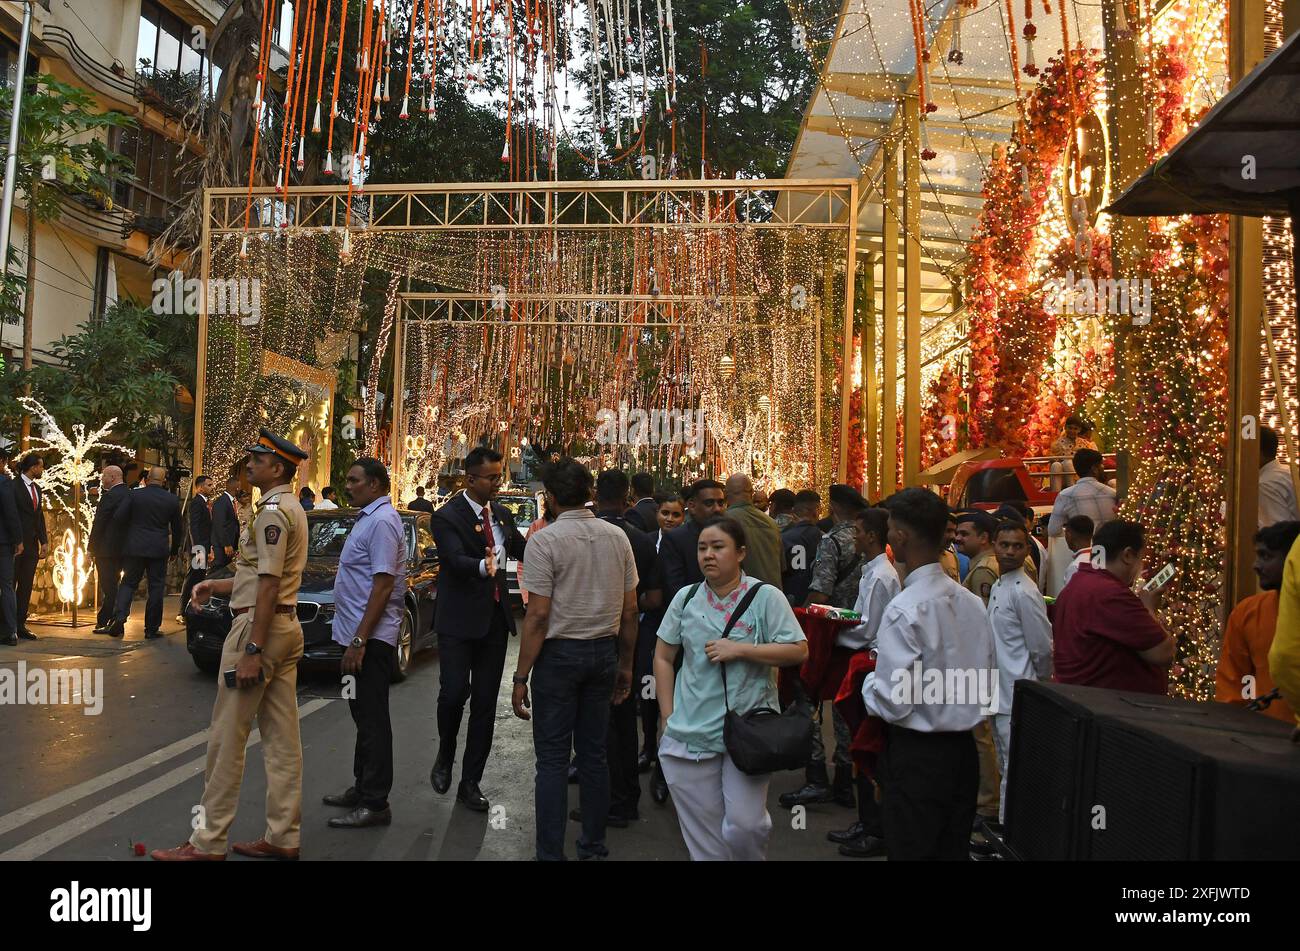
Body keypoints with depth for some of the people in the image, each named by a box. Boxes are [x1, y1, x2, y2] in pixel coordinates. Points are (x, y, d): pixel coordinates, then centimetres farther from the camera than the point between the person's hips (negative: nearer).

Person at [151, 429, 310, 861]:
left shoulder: (272, 510, -14)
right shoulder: (293, 509, 16)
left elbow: (269, 585, -19)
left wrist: (252, 650, -20)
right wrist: (218, 585, 13)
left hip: (259, 626, -10)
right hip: (288, 626, 10)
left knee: (227, 737, -2)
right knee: (282, 739, 10)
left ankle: (208, 841, 6)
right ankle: (283, 837, 15)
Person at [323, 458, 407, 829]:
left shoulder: (381, 522, -16)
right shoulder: (367, 518, 15)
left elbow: (382, 586, -22)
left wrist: (359, 640, -23)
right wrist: (355, 639, 16)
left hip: (371, 638, -10)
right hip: (359, 634, 10)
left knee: (372, 718, -4)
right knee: (364, 714, 18)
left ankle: (374, 804, 4)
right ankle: (362, 788, 29)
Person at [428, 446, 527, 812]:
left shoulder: (502, 514, 9)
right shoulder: (447, 516, -10)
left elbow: (522, 551, 14)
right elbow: (455, 559, -26)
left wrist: (537, 540, -8)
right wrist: (483, 566, -47)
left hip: (495, 617, 5)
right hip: (458, 619, -5)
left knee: (485, 702, 7)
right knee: (453, 692, -11)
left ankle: (470, 782, 18)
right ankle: (444, 758, 19)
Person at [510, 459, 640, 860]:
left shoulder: (544, 542, -12)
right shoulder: (617, 537, 3)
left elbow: (538, 616, -14)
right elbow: (630, 610, 6)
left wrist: (521, 678, -9)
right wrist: (625, 665, 16)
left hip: (559, 654, -5)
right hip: (604, 653, 5)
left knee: (553, 759, 3)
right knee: (593, 753, 14)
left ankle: (551, 853, 8)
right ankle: (593, 845, 24)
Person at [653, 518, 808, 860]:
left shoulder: (765, 597, -5)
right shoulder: (685, 597, 5)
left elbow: (799, 651, -10)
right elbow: (663, 658, 11)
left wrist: (739, 649, -16)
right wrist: (669, 718, 5)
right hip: (691, 734, 3)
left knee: (743, 826, -3)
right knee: (703, 835, 11)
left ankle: (753, 856, 27)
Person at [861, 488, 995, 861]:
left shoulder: (904, 610, -21)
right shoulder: (972, 602, 1)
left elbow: (893, 704, -21)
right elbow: (986, 680, 11)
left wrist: (869, 679, 0)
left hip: (916, 756, -7)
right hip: (964, 749, 7)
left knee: (910, 850, 7)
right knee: (953, 851, 19)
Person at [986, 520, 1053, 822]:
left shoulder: (1024, 592, -17)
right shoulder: (998, 586, 12)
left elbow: (1044, 648, -14)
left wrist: (1039, 682, 0)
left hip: (1017, 697, -9)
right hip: (1000, 694, 10)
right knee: (1006, 769, 19)